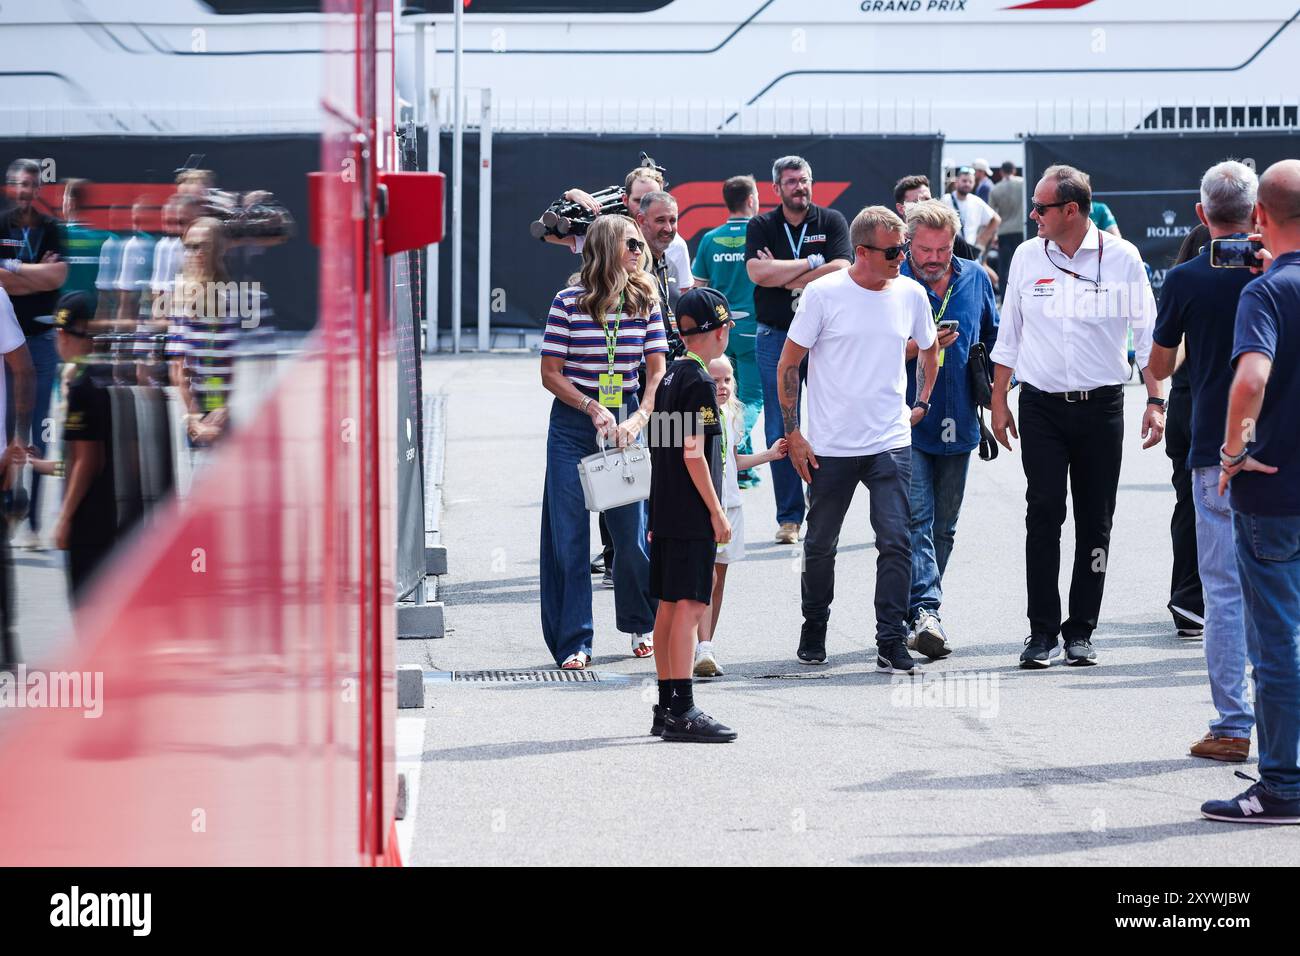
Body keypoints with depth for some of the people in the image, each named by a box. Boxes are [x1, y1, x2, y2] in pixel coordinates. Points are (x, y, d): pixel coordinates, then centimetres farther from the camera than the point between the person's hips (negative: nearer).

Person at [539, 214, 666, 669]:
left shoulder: (646, 302, 2)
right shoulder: (569, 303, -7)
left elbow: (657, 371, 3)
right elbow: (551, 373, -5)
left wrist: (639, 419, -12)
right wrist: (593, 409, -15)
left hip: (625, 423, 2)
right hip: (573, 426, -2)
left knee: (631, 530, 3)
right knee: (569, 536, -3)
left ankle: (642, 624, 27)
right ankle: (572, 643, 3)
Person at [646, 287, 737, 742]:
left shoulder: (670, 377, 14)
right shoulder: (699, 382, -13)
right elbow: (693, 452, -18)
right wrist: (717, 513, -14)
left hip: (665, 513, 9)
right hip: (692, 516, -9)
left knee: (669, 605, 12)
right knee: (690, 605, -10)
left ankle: (666, 707, 16)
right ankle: (682, 712, -14)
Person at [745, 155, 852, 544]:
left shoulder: (831, 222, 4)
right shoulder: (761, 226, 6)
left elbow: (841, 271, -11)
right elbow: (758, 272, -11)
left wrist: (782, 276, -10)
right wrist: (812, 263, -9)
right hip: (775, 337, 0)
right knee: (780, 432, 0)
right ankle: (789, 517, 5)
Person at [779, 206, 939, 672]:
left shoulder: (911, 294, 2)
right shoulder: (823, 294, -8)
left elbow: (929, 349, 23)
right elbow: (788, 363, -2)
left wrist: (922, 403, 15)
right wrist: (792, 432, -4)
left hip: (891, 445, 2)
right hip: (830, 447, -2)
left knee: (896, 542, -10)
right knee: (820, 545, 12)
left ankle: (892, 643, -5)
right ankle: (814, 628, 33)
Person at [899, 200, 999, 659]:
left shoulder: (975, 278, 7)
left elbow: (994, 338, 21)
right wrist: (919, 346, -22)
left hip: (957, 424, 5)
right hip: (906, 425, -5)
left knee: (942, 526, 10)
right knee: (915, 517, -16)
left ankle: (918, 613, 20)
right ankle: (925, 609, -25)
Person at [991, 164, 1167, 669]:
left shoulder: (1121, 258, -2)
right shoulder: (1027, 257, 5)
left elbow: (1147, 335, 3)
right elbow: (1008, 336, 13)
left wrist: (1155, 402, -2)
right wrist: (999, 401, 10)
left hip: (1101, 405, -1)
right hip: (1042, 405, 1)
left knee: (1095, 522, 3)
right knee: (1043, 515, -7)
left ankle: (1080, 632, 11)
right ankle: (1042, 631, -2)